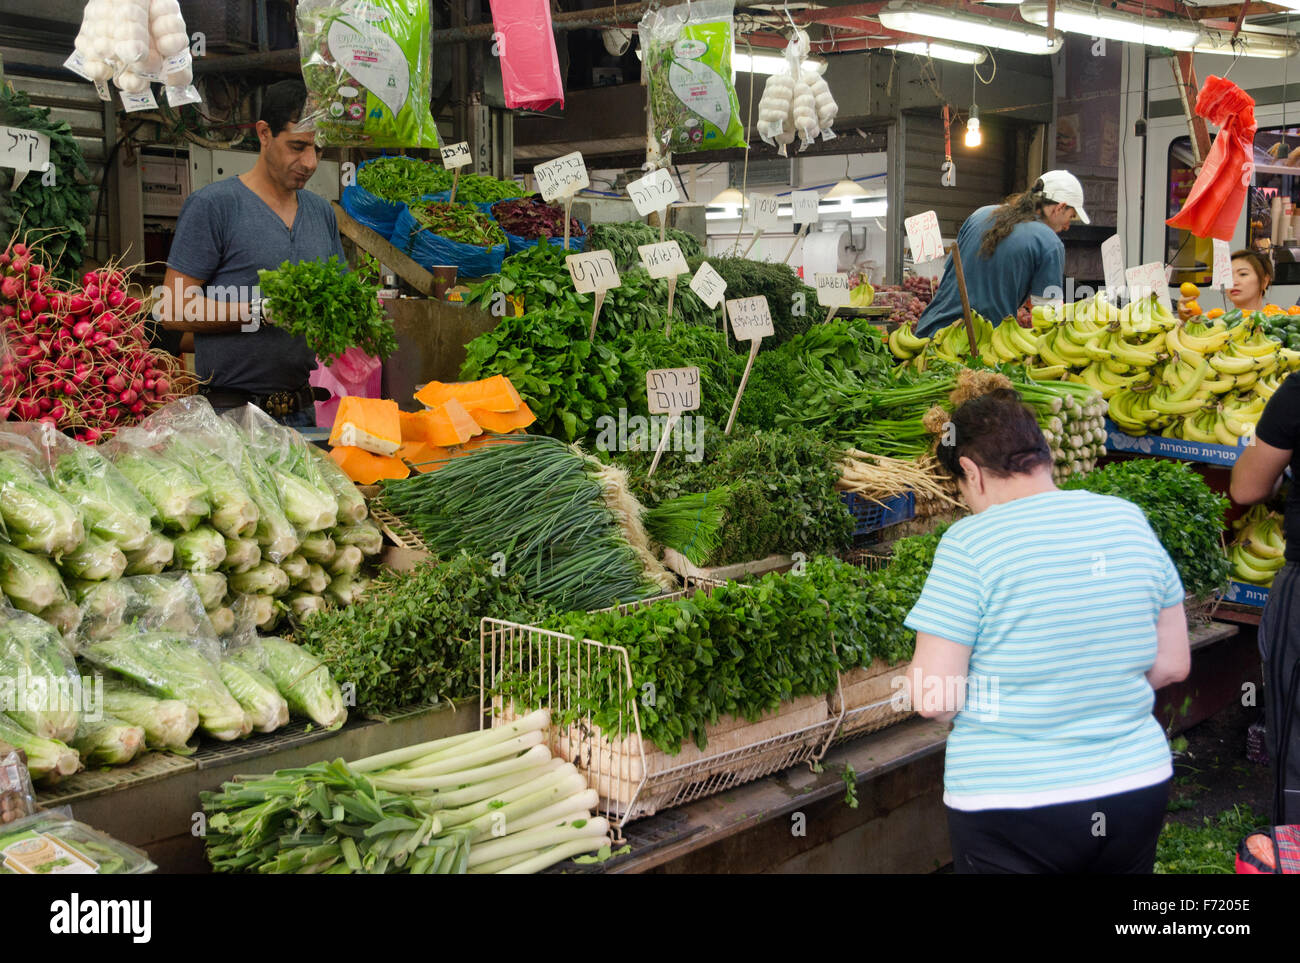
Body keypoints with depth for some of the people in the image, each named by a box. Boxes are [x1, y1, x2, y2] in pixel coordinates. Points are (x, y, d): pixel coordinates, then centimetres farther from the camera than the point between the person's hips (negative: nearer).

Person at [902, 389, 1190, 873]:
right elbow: (1173, 664, 7)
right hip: (1139, 790, 5)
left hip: (1010, 810, -5)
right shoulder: (1129, 520, 1)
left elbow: (932, 700, -16)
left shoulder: (969, 543, -15)